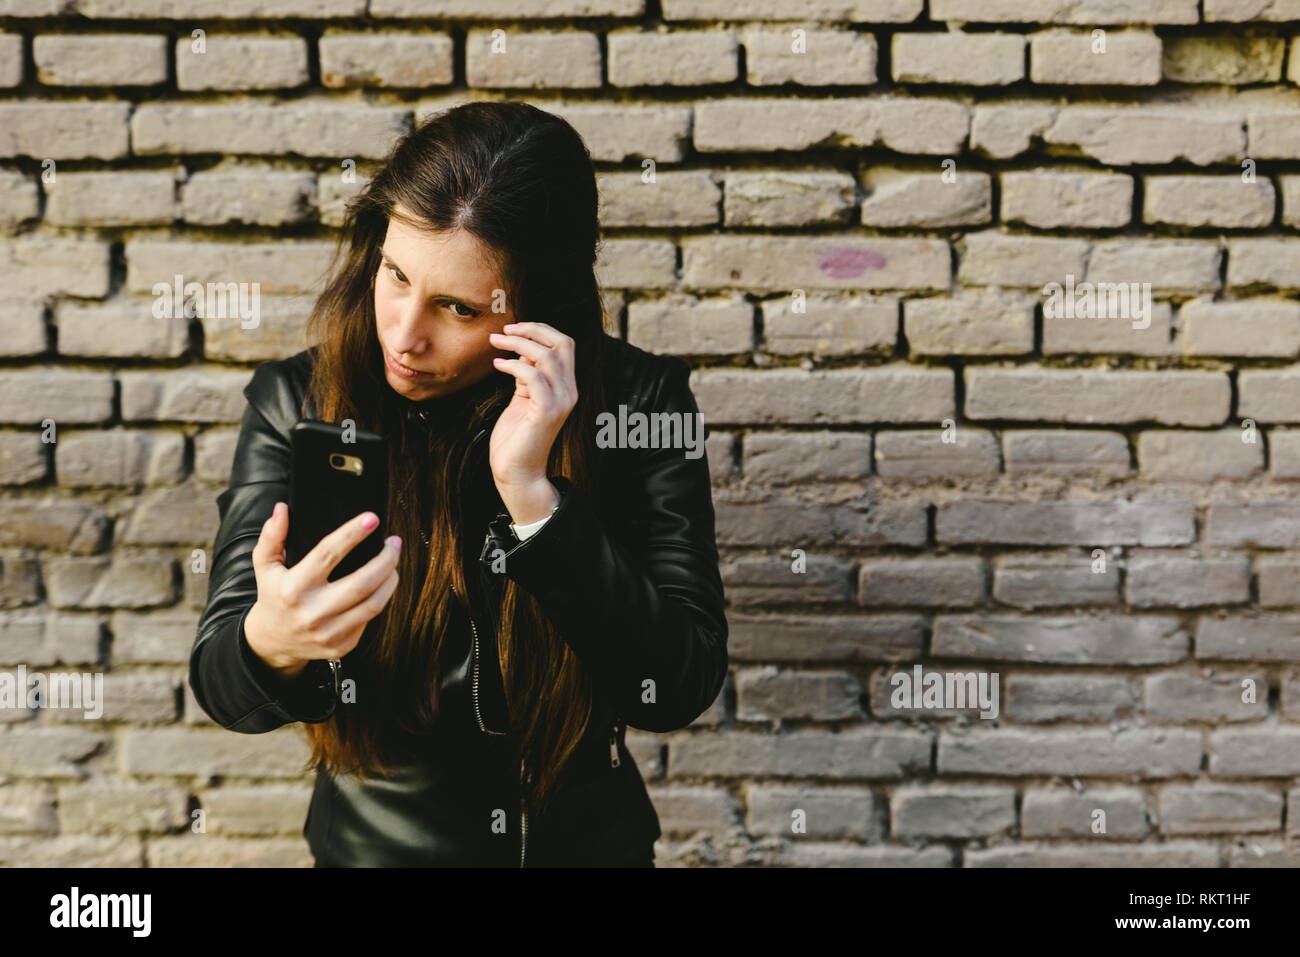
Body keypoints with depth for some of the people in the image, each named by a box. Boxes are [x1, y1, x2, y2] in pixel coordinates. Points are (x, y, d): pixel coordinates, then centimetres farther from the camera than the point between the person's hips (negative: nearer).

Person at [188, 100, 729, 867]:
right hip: (371, 839, 2)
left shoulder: (641, 400, -12)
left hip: (584, 836, -1)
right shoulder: (295, 404, -9)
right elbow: (219, 684, -12)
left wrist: (532, 492, -27)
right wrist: (272, 643, -34)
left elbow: (680, 689, -17)